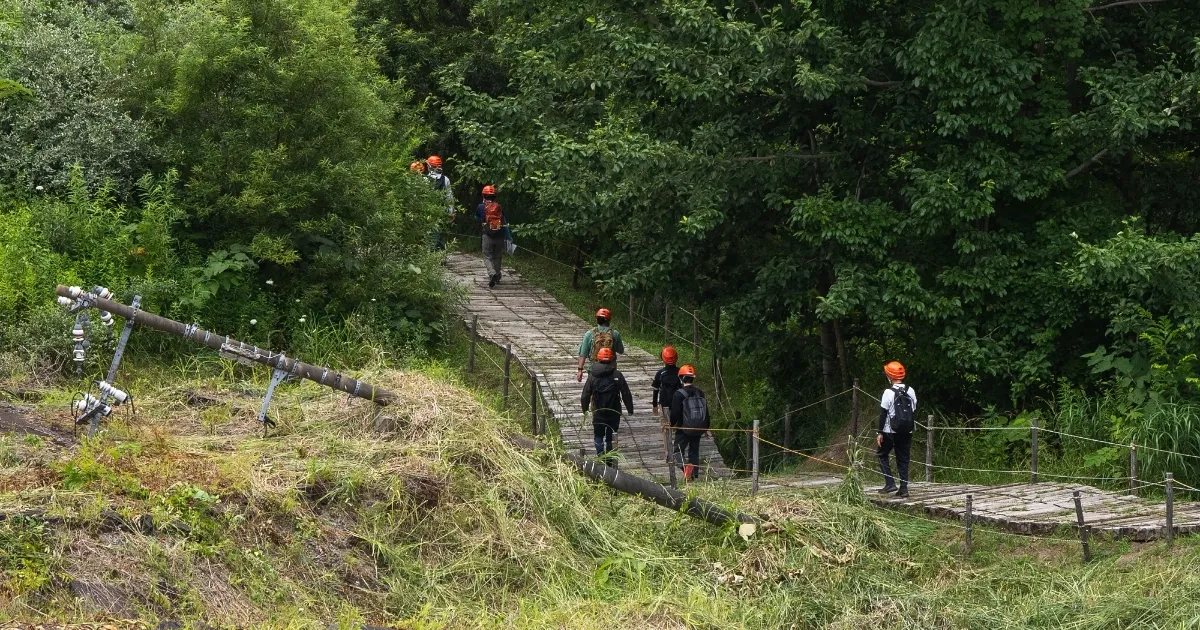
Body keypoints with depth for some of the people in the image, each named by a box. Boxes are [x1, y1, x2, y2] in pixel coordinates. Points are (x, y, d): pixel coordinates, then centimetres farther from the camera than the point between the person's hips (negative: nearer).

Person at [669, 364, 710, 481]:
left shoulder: (679, 394, -12)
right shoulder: (700, 393, 7)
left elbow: (675, 413, -13)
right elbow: (706, 411, 14)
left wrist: (671, 424, 3)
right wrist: (706, 427, 23)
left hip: (684, 429, -5)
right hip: (699, 429, 5)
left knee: (676, 450, 1)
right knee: (694, 451, 14)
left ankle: (686, 467, -25)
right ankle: (694, 474, 8)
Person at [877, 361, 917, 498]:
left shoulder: (889, 392, -12)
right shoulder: (910, 391, 4)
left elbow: (883, 413, -11)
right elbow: (914, 412, 10)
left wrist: (880, 432, -5)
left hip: (890, 432, -5)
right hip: (906, 432, 5)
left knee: (882, 455, 11)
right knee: (903, 459, 10)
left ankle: (890, 483, -1)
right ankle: (904, 488, 6)